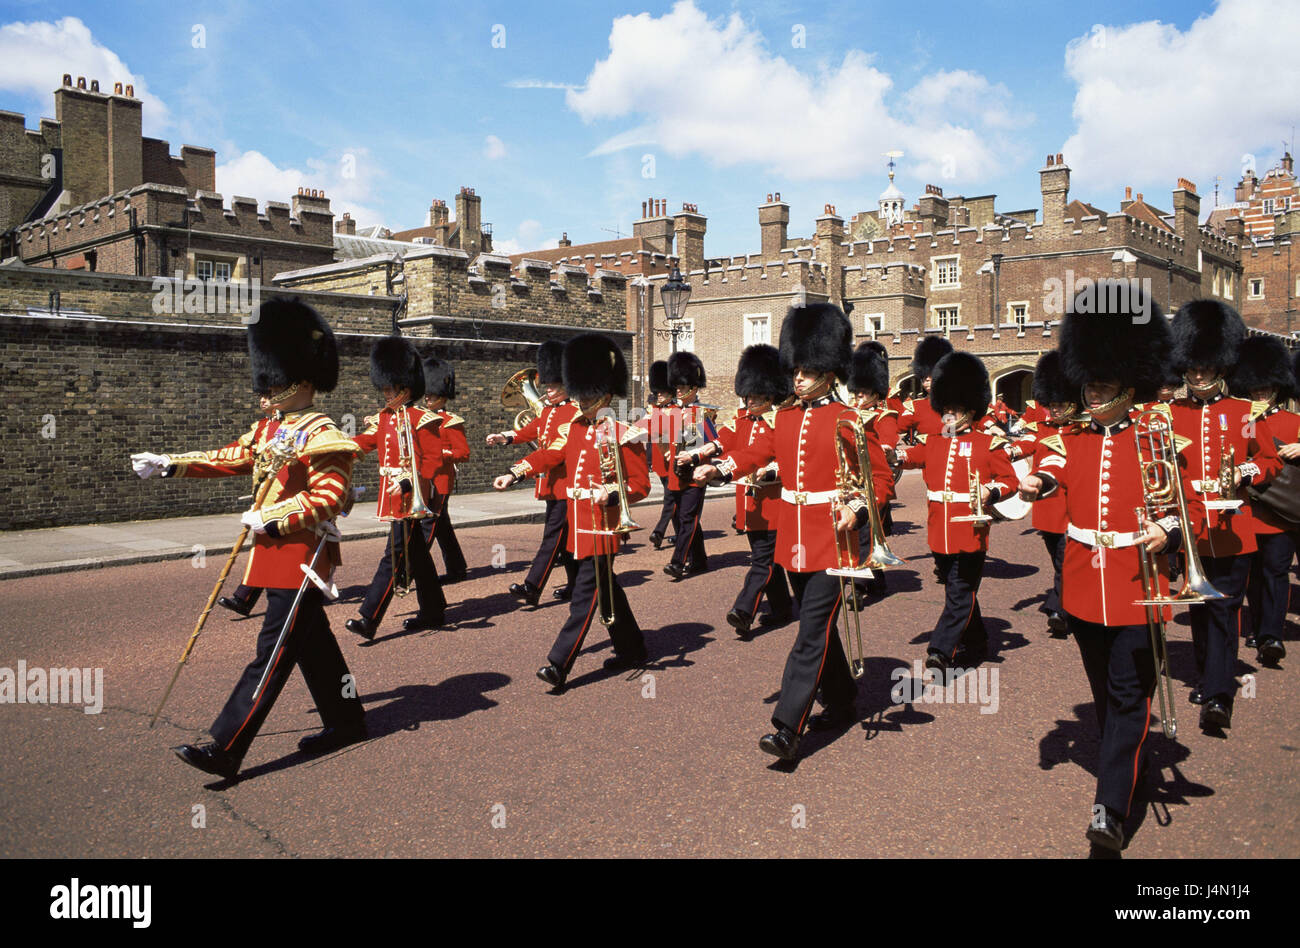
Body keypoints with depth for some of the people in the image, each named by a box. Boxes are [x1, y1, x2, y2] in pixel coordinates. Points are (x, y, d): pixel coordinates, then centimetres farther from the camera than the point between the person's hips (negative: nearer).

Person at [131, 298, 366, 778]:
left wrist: (270, 520, -21)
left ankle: (224, 748, -4)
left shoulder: (322, 436, -14)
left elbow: (327, 499, -21)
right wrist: (170, 464, 9)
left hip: (301, 555, -9)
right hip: (276, 554, 9)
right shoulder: (269, 430, 13)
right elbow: (229, 458, 17)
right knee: (313, 643, 15)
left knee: (273, 652, -5)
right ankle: (347, 722, 27)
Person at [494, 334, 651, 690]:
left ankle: (559, 665, -5)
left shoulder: (622, 435, -8)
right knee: (605, 587, 16)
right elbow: (546, 455, 2)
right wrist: (513, 474, -12)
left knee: (585, 592, -7)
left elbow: (641, 483, -8)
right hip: (578, 523, 7)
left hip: (603, 524, -7)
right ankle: (632, 649, 31)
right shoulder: (572, 429, 11)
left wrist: (613, 494, -24)